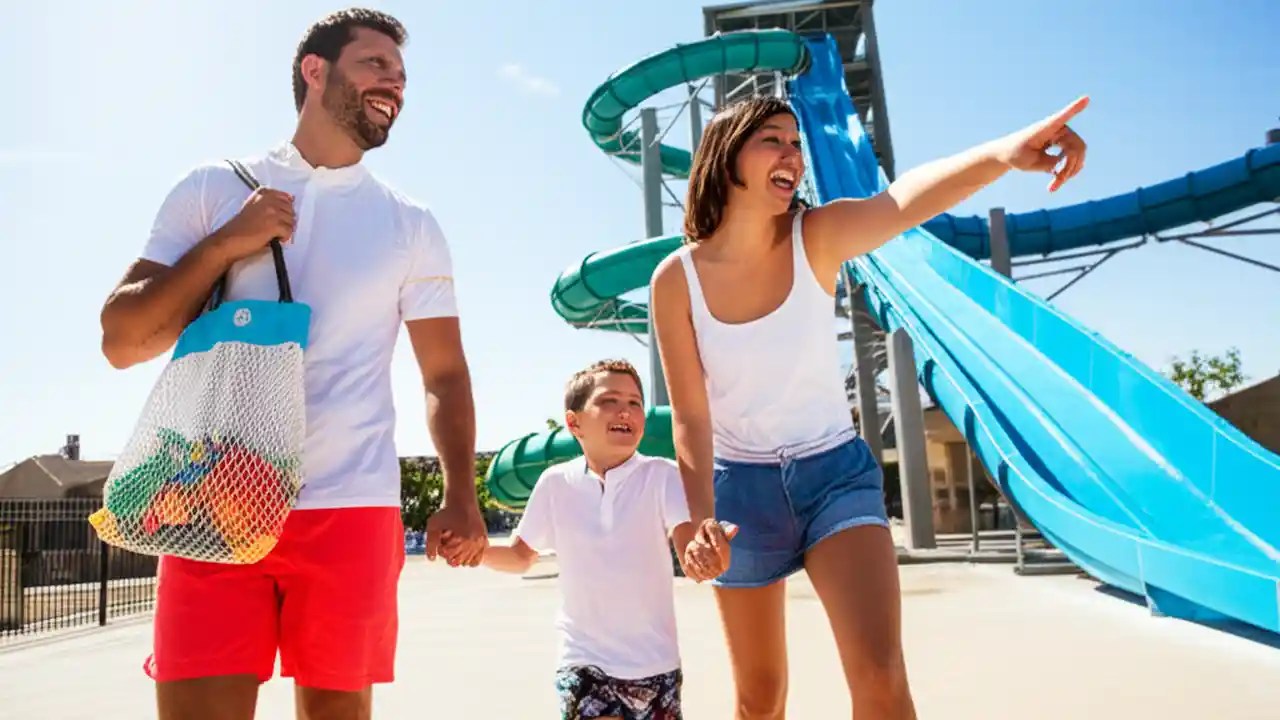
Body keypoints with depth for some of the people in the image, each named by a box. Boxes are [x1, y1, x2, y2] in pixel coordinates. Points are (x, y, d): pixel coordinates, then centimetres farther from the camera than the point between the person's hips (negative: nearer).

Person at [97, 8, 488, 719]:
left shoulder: (410, 225, 9)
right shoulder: (212, 190, 8)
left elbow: (445, 373, 8)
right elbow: (122, 341, 5)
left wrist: (461, 495, -6)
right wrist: (226, 246, -7)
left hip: (350, 508, 1)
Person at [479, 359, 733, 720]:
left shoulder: (662, 476, -11)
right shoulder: (555, 483, -5)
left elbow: (687, 538, -23)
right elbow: (521, 555, 6)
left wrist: (705, 550, -48)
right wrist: (478, 550, -14)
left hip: (654, 662, 0)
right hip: (584, 660, 0)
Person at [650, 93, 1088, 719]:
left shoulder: (818, 237, -13)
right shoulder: (677, 279, -12)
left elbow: (903, 199, -35)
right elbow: (690, 417, -10)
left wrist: (1003, 152, -54)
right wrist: (701, 519, -23)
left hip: (836, 472, 0)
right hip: (742, 484, 0)